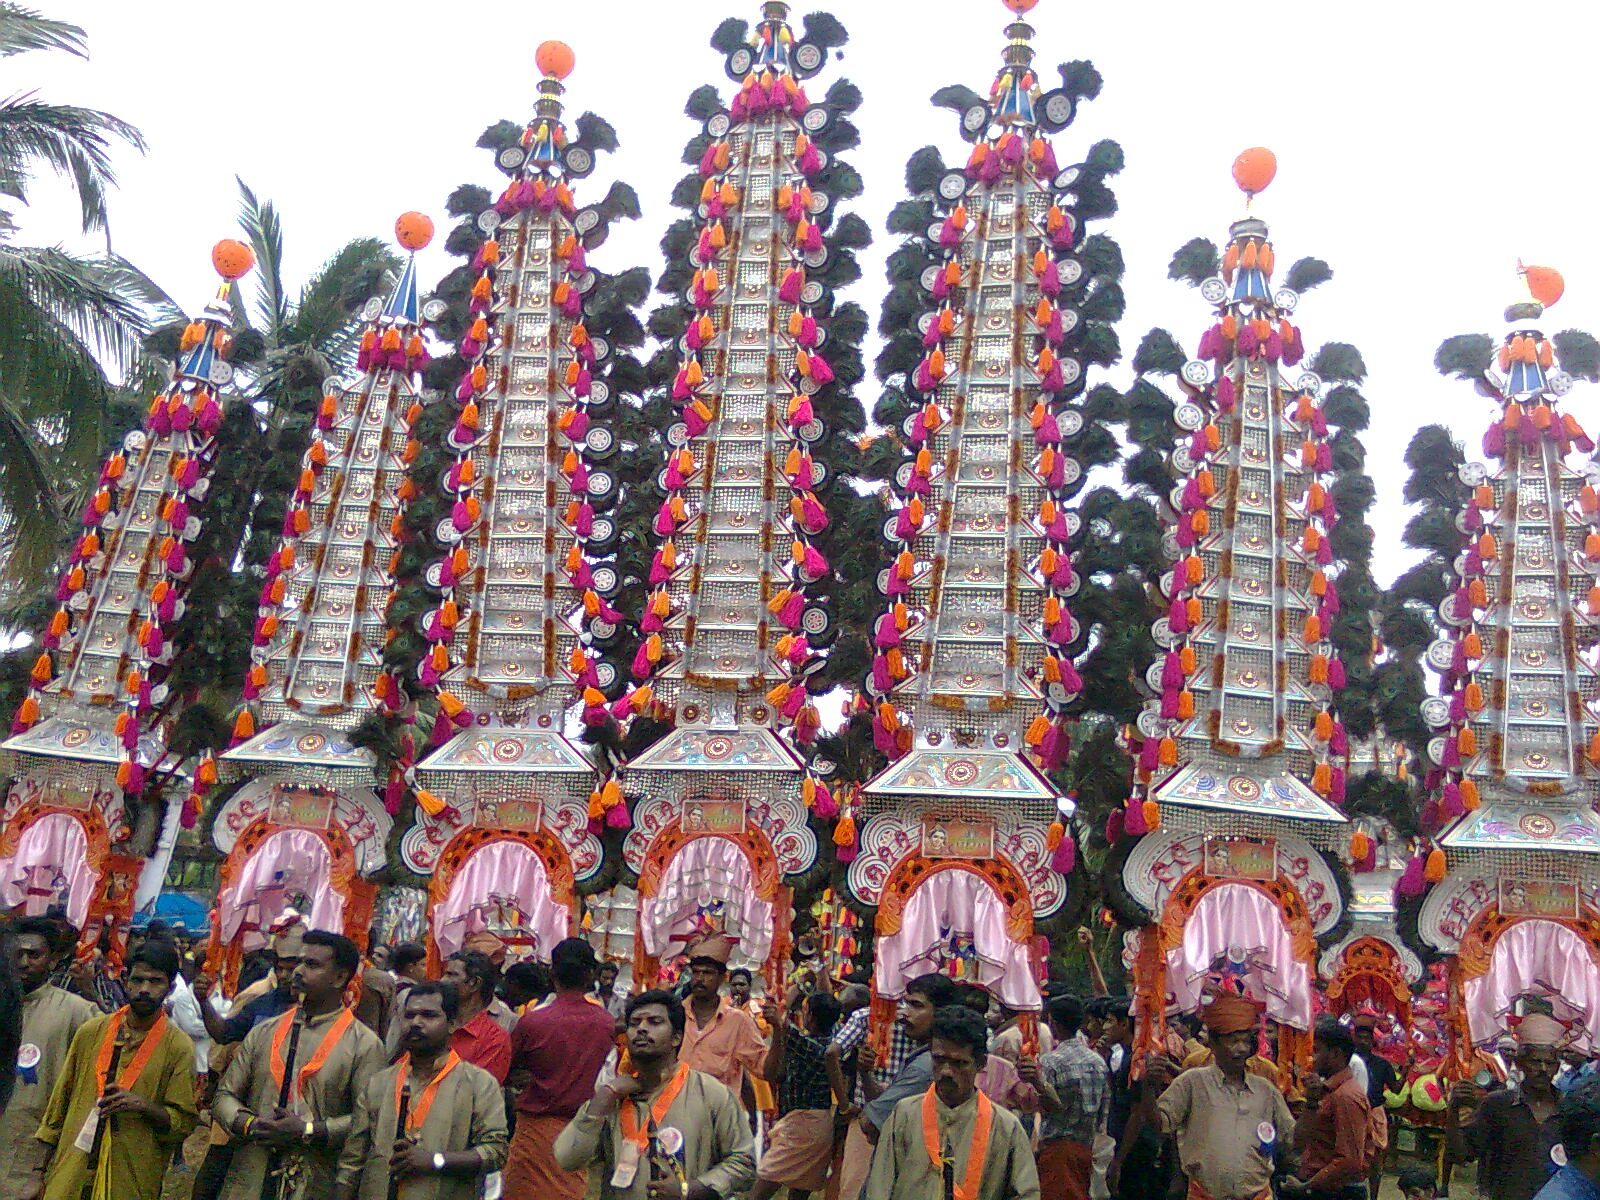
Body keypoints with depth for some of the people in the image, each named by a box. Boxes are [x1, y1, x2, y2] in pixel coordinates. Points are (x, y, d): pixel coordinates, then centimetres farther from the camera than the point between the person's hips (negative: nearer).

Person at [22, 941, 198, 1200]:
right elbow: (59, 1104, 9)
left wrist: (144, 1105, -20)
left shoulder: (179, 1047, -5)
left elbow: (183, 1123, -4)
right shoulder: (91, 1032, 3)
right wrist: (39, 1174, 8)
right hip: (69, 1177, 2)